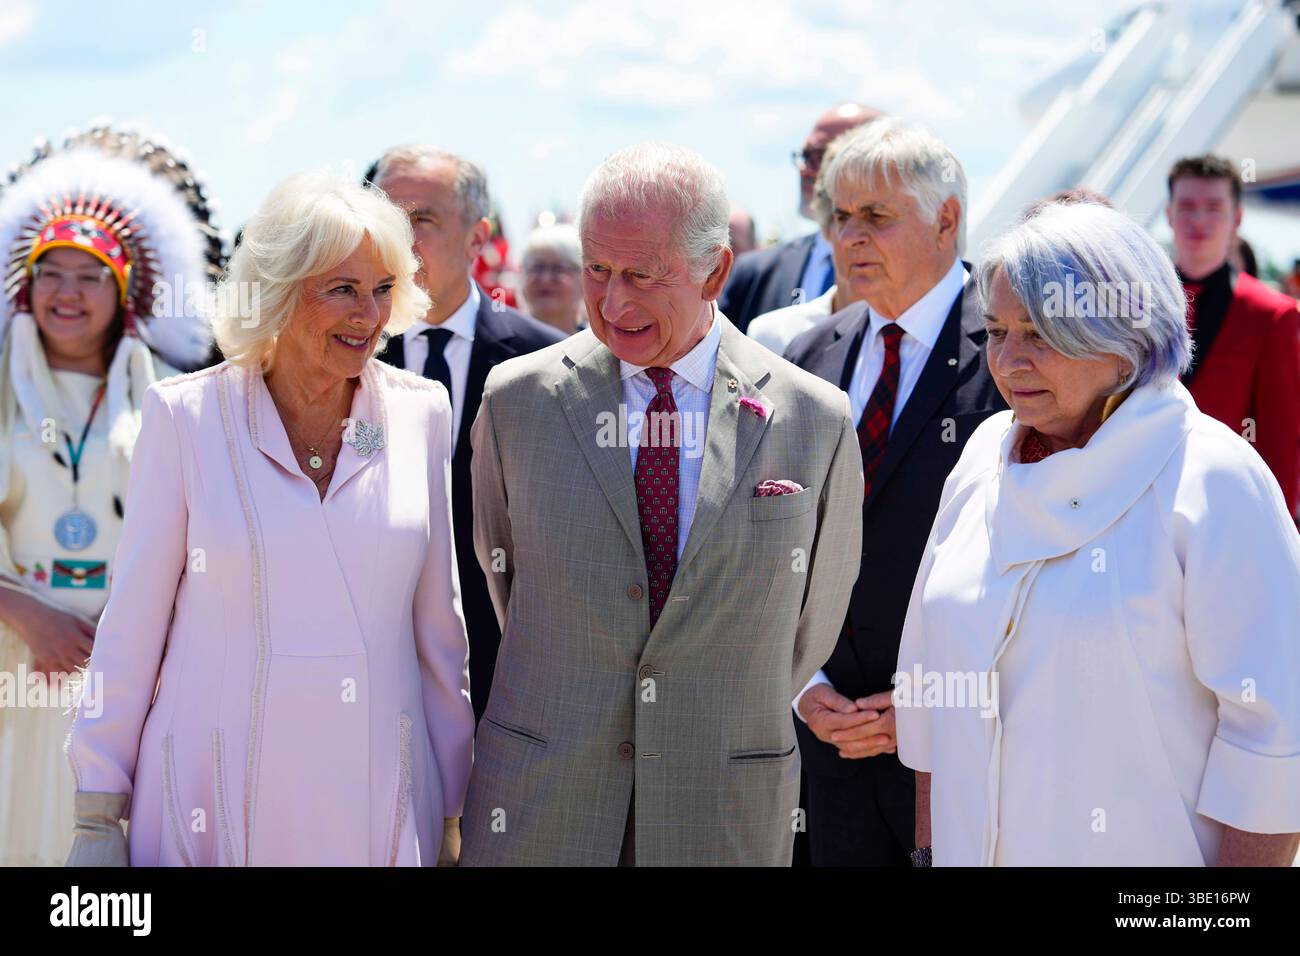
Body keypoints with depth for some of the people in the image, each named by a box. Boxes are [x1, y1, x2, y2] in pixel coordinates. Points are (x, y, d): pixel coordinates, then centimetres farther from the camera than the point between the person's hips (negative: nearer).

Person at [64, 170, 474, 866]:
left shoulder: (421, 412, 3)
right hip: (217, 802, -2)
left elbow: (439, 624, 8)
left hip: (379, 805, 2)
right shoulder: (187, 414, -4)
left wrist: (450, 810, 10)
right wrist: (97, 818, -1)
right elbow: (132, 622, -1)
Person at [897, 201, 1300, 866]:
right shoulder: (986, 455, 4)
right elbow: (930, 667, 10)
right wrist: (928, 845, 9)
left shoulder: (1213, 481, -15)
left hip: (1141, 855, -5)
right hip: (973, 848, 5)